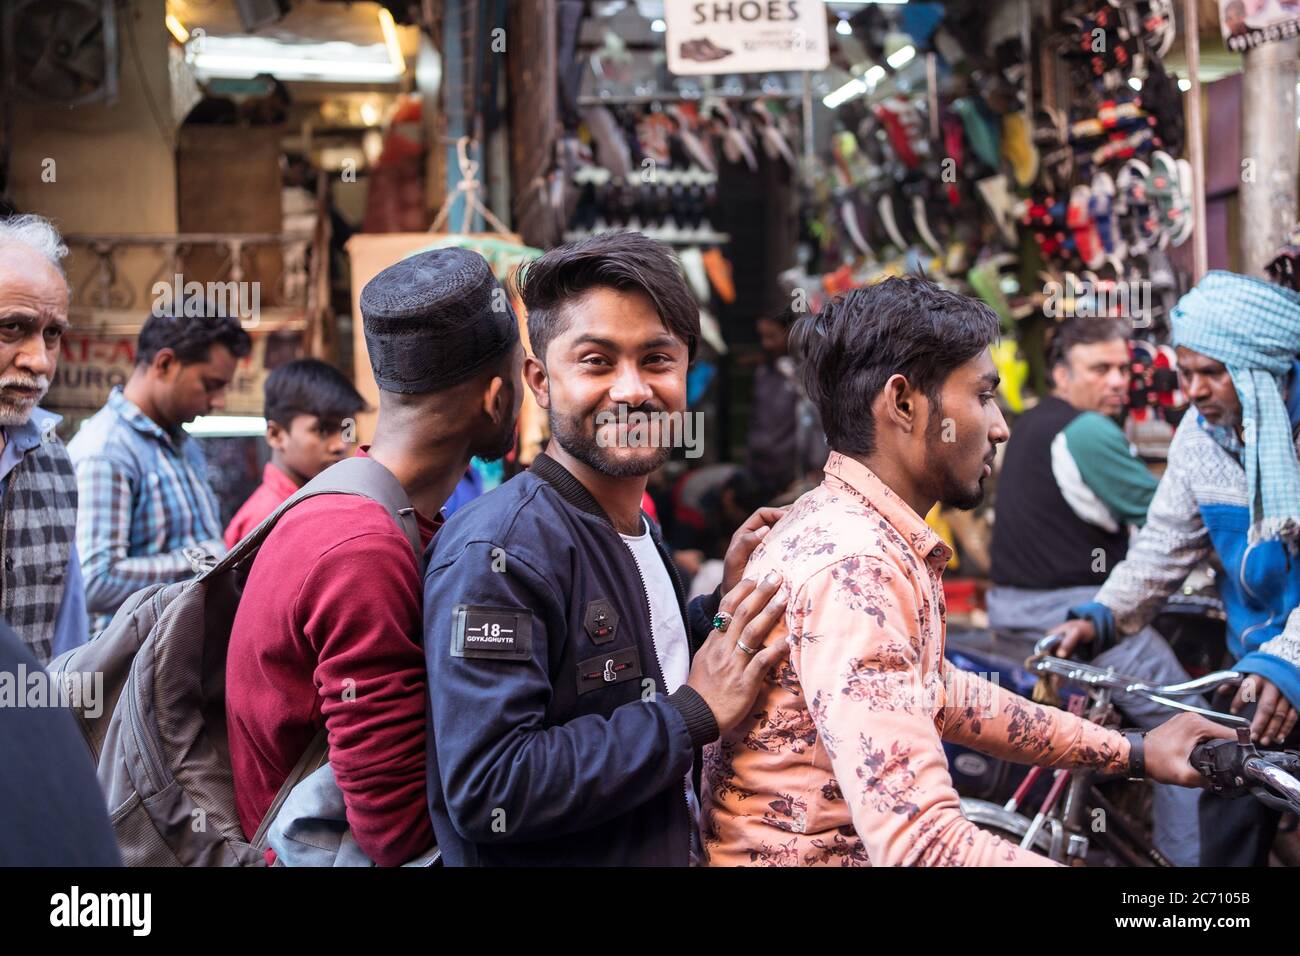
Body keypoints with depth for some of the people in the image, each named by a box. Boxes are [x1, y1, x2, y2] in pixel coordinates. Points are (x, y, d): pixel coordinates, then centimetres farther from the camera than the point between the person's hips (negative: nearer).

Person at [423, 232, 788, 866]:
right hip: (532, 858, -8)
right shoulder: (499, 550, -22)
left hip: (671, 850, 8)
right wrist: (693, 712, -24)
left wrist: (724, 601, -3)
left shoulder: (639, 534, 5)